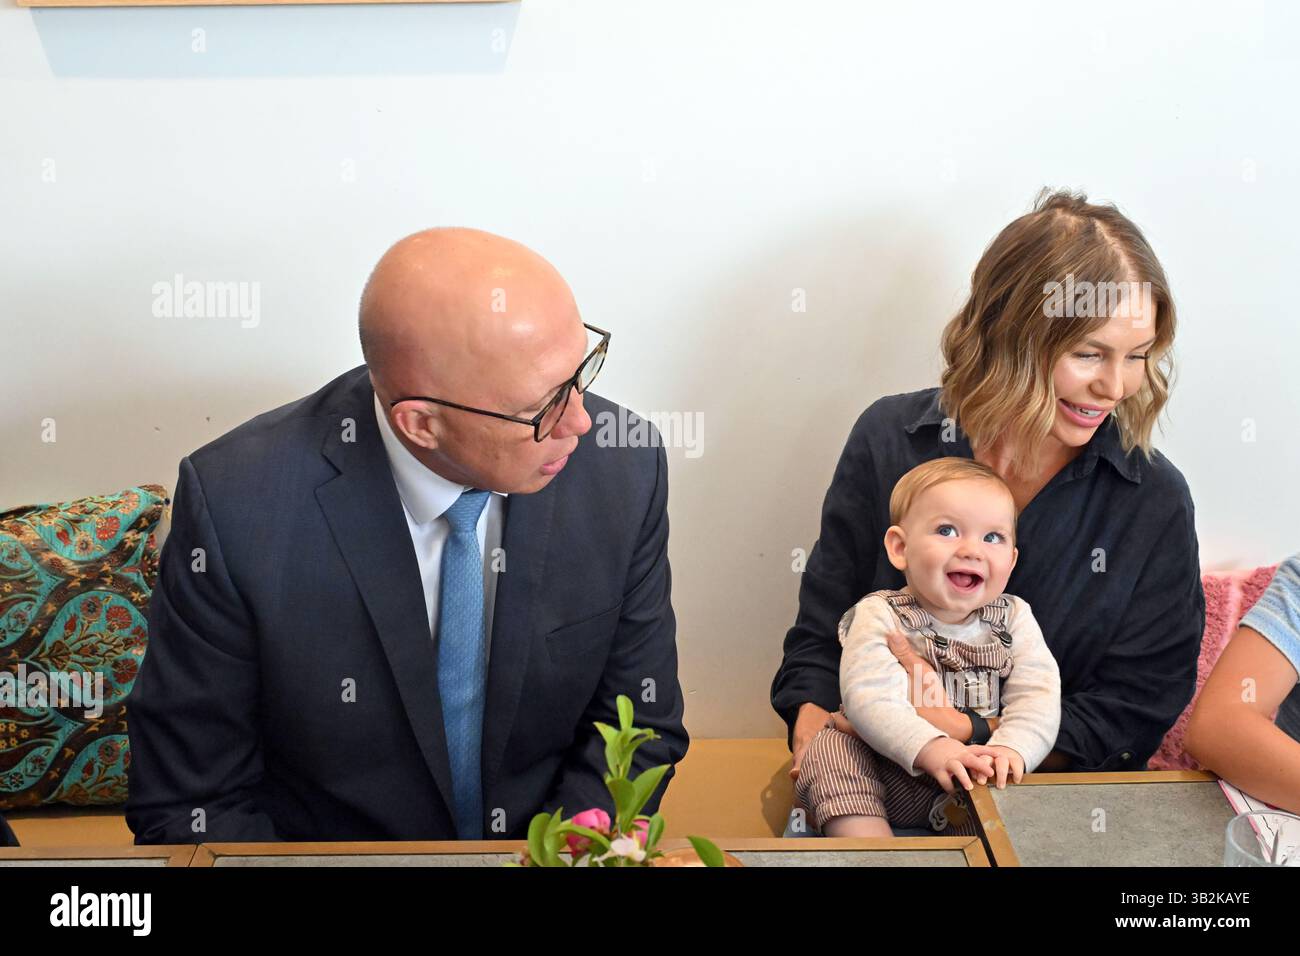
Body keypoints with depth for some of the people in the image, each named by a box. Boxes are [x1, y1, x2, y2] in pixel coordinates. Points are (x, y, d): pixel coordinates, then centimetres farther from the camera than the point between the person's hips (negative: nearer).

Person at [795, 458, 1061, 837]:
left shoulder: (1013, 618, 3)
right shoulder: (880, 616, -8)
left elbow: (1038, 696, -9)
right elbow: (869, 698, -23)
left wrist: (1010, 749, -31)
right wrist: (932, 748, -39)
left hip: (980, 781, 1)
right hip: (887, 773, -1)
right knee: (829, 749, -26)